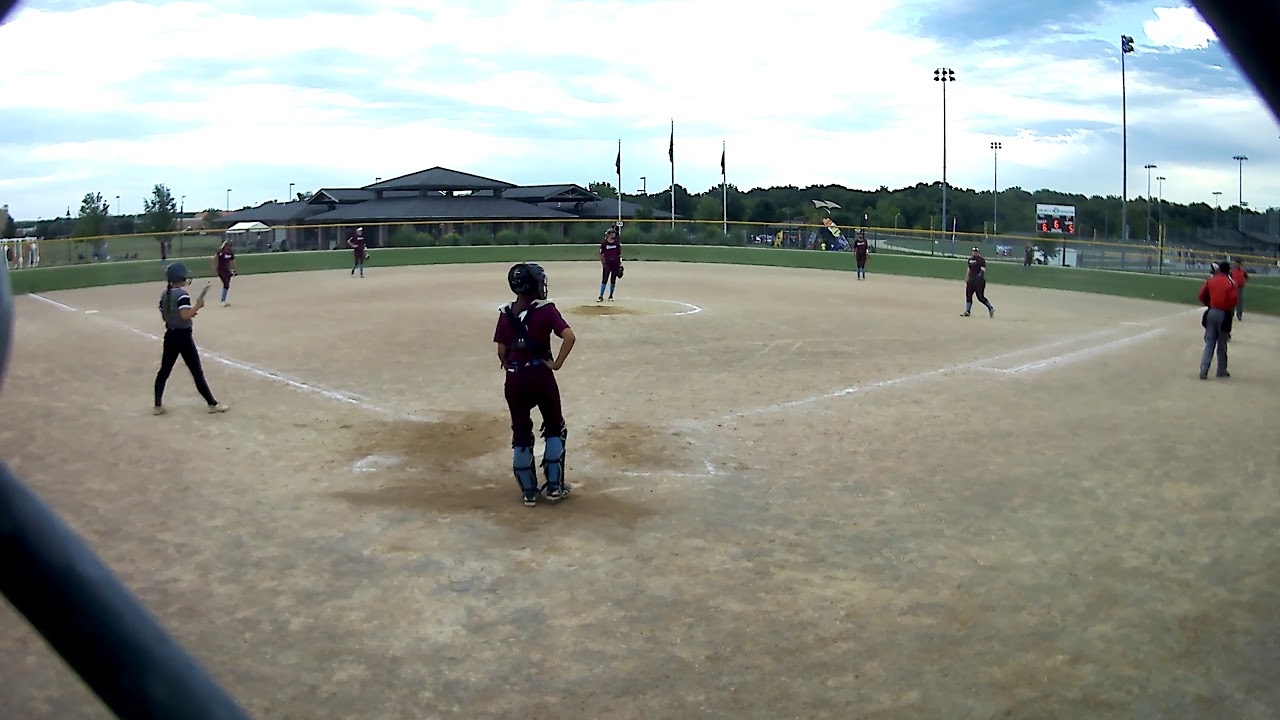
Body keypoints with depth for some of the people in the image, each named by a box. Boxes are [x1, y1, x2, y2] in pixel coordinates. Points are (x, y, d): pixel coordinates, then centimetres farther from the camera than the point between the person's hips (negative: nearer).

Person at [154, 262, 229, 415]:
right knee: (197, 372, 0)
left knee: (164, 371, 13)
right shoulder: (182, 293, -18)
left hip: (170, 335, 7)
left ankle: (158, 405, 15)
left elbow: (163, 317, 14)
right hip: (183, 336, -7)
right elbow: (185, 315, -28)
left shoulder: (164, 294, 7)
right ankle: (213, 404, 7)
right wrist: (197, 305, -16)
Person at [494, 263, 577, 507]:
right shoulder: (546, 310, -7)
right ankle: (554, 486, 16)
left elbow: (501, 351, 4)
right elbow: (569, 336, -19)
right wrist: (557, 363, -11)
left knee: (521, 434, 13)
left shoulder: (506, 314, 4)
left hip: (514, 379, 3)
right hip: (540, 376, -3)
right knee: (555, 429, 16)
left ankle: (528, 491, 19)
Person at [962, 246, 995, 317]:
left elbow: (983, 269, -18)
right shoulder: (970, 259, 14)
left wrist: (980, 274, -36)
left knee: (980, 297, -4)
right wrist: (966, 278, 22)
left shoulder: (981, 260, -7)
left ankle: (991, 308, 14)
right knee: (968, 295, 1)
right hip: (970, 280, 7)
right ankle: (967, 311, 5)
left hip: (979, 281, -7)